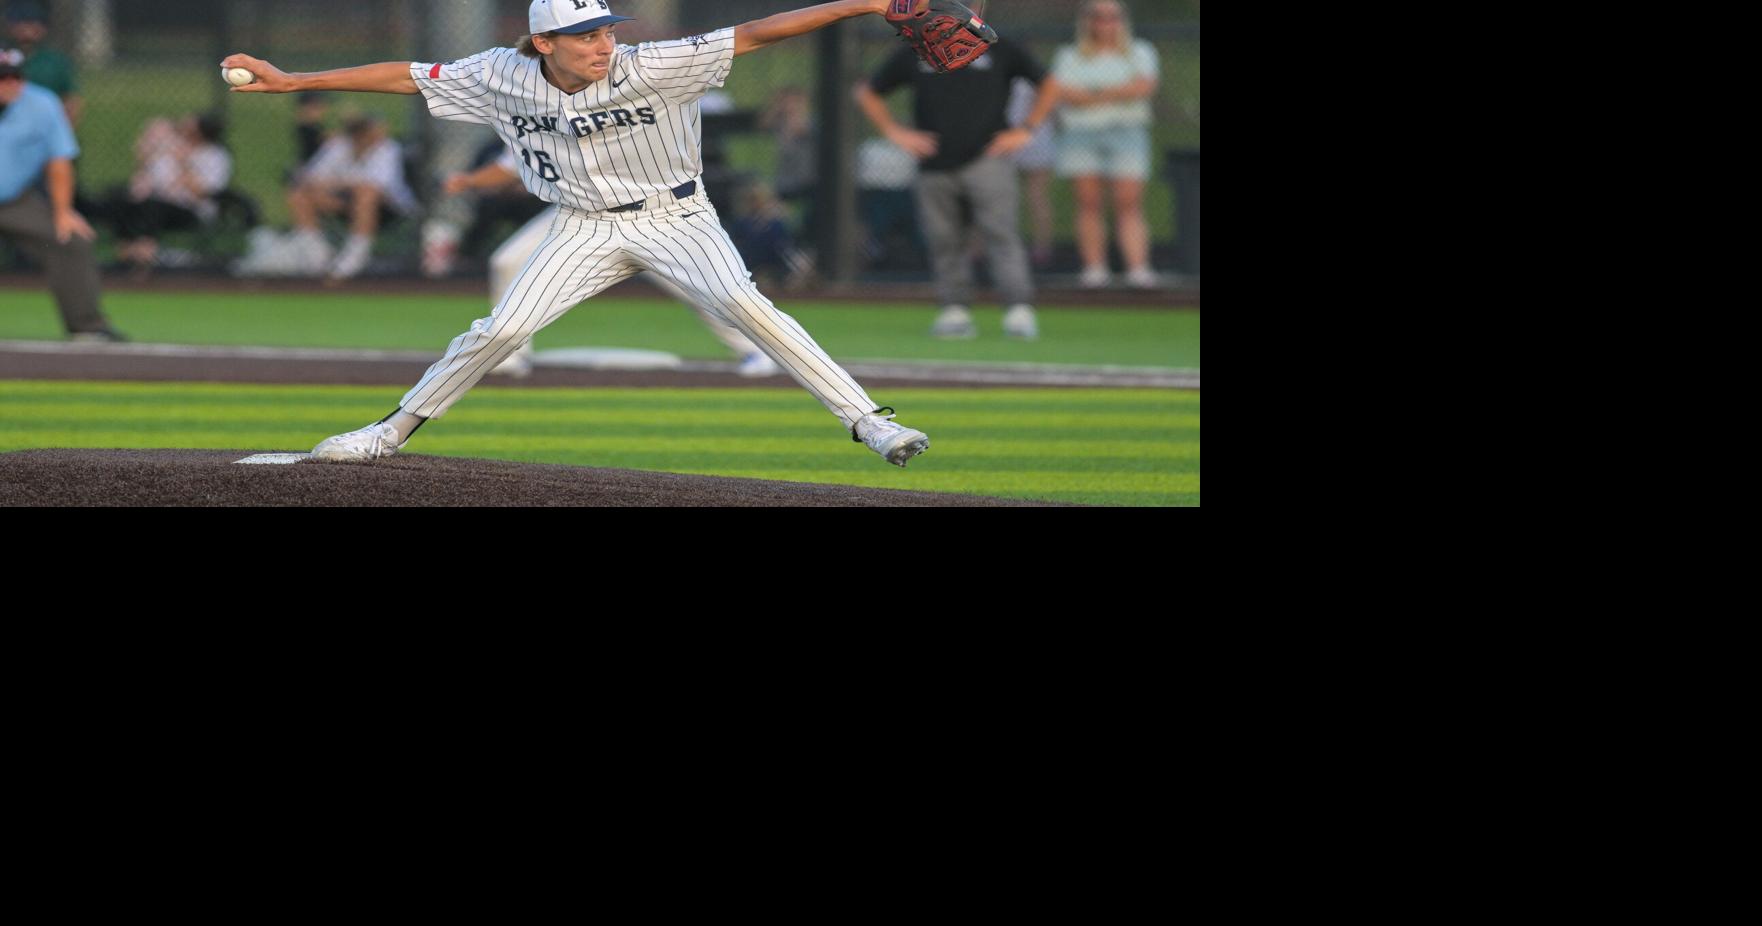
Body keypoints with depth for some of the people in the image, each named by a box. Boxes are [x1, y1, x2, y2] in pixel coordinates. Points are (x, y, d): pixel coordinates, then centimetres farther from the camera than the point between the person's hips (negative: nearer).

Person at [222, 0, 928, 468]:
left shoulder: (650, 69, -22)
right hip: (586, 230, 3)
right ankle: (393, 432, 17)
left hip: (674, 216, -3)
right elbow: (407, 77, -7)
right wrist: (290, 82, -8)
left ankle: (866, 419, -25)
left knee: (739, 300, -26)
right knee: (498, 331, -4)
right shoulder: (504, 78, -13)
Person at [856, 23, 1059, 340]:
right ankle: (955, 311, 10)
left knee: (1001, 233, -14)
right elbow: (867, 92, 20)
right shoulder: (913, 57, 10)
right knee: (944, 240, 2)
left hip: (986, 158, -3)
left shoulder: (1001, 52, 8)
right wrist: (895, 132, 8)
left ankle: (1020, 309, -20)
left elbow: (1049, 87, 17)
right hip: (935, 167, 3)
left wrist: (1026, 130, 6)